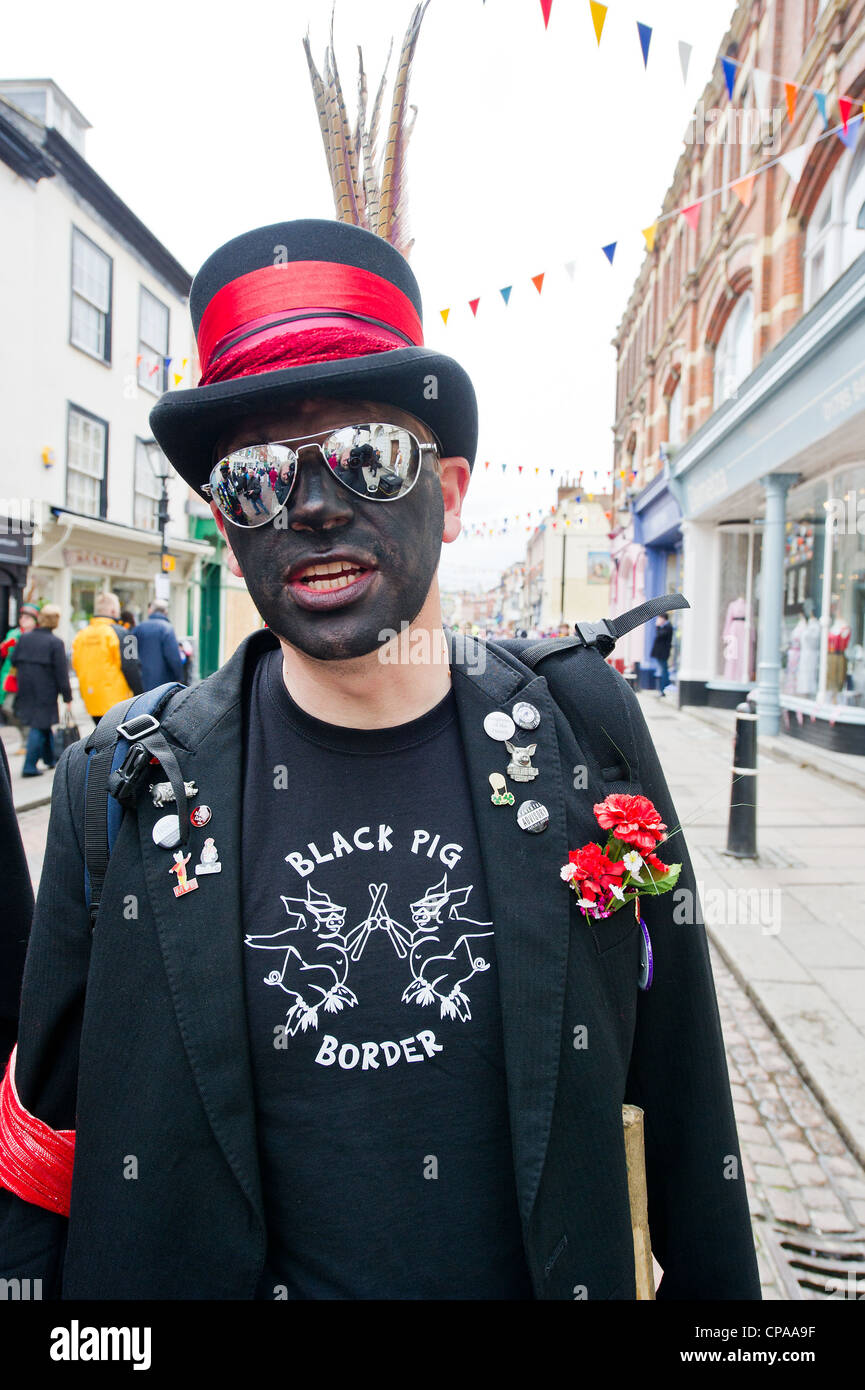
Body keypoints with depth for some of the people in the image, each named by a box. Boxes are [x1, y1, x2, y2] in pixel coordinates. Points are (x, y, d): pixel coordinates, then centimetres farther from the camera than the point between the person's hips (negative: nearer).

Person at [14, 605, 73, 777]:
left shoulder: (24, 638, 3)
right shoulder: (55, 643, -14)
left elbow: (15, 662, 9)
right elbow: (61, 672, -12)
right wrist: (67, 697, -7)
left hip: (26, 690, 6)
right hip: (45, 691, -6)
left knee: (44, 724, 20)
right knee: (40, 727, 0)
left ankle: (50, 758, 33)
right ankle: (29, 766, -2)